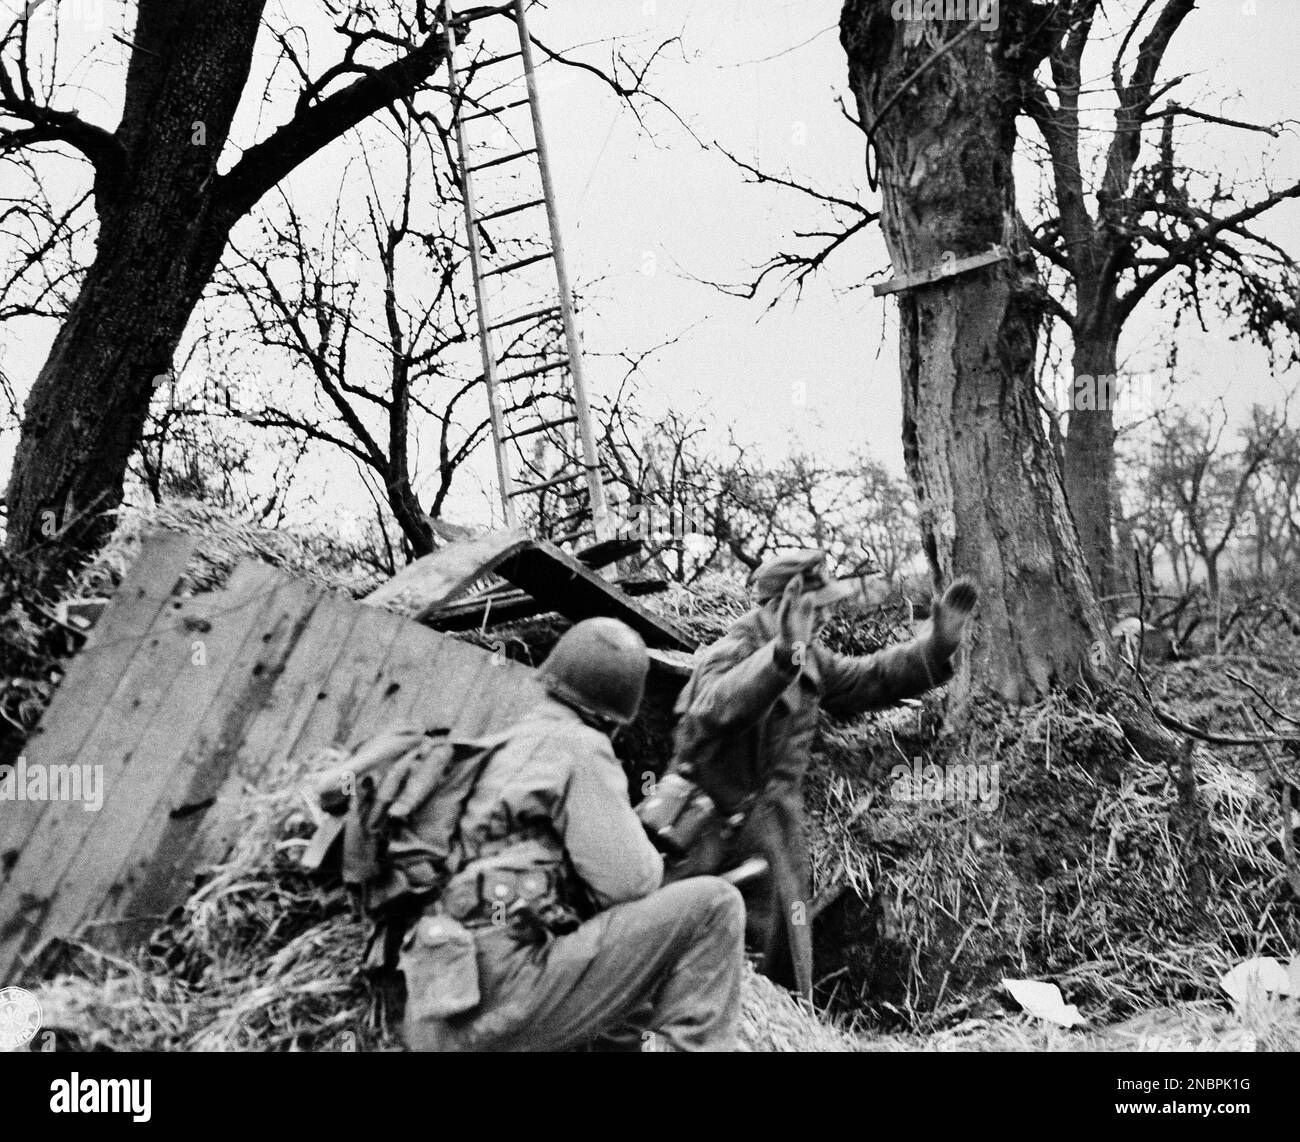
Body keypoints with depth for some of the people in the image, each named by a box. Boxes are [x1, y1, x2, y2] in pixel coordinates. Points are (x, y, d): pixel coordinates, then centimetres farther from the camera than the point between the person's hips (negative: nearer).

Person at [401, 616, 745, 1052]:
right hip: (503, 1000, -9)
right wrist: (649, 857, 11)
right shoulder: (579, 748, -4)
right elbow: (628, 881, -11)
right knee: (712, 906, -7)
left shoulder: (500, 748, 21)